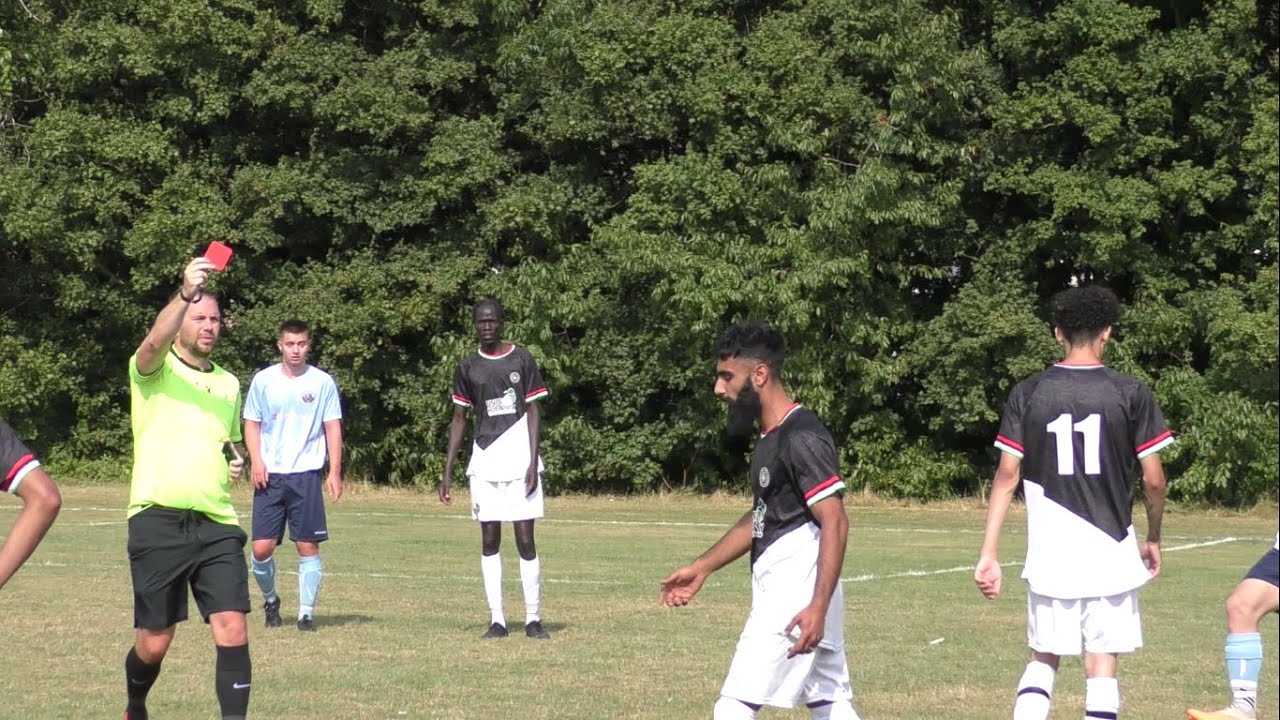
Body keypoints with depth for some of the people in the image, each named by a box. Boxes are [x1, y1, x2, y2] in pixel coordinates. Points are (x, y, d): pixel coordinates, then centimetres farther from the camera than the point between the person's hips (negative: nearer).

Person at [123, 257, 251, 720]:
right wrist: (186, 292, -39)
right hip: (159, 522, -4)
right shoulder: (154, 370, 1)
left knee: (232, 629, -12)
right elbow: (155, 342, -23)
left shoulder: (229, 384, 18)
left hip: (216, 523, 4)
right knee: (154, 642, 4)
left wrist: (236, 461, 9)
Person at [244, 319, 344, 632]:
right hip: (270, 475, 1)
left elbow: (333, 428, 5)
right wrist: (256, 461, -4)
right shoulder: (263, 380, 5)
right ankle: (270, 600, 21)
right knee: (262, 547, -4)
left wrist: (335, 472, -2)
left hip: (306, 474, -1)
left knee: (308, 545, -3)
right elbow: (252, 424, 10)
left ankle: (307, 612, 5)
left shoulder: (322, 382, 3)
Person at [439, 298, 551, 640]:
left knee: (525, 541, -4)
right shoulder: (468, 367, 9)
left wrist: (533, 463, -9)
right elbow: (459, 420, 12)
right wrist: (447, 472, 6)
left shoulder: (522, 360, 1)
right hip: (484, 464, 3)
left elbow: (533, 413, 0)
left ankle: (534, 618, 1)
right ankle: (497, 619, 5)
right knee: (489, 541, 2)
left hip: (519, 461, -3)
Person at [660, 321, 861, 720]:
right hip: (781, 595, 10)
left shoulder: (802, 439, -16)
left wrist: (818, 607, -27)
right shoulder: (772, 437, 14)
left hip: (796, 600, -10)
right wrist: (703, 567, 25)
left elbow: (835, 523, -21)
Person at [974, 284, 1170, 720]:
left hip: (1049, 555, 2)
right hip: (1111, 552, -1)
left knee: (1044, 658, 15)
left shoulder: (1027, 394, 1)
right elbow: (1153, 480, -1)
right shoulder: (1131, 394, -3)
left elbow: (1007, 476, -1)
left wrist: (989, 554, 1)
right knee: (1102, 664, 4)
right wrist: (1154, 540, 15)